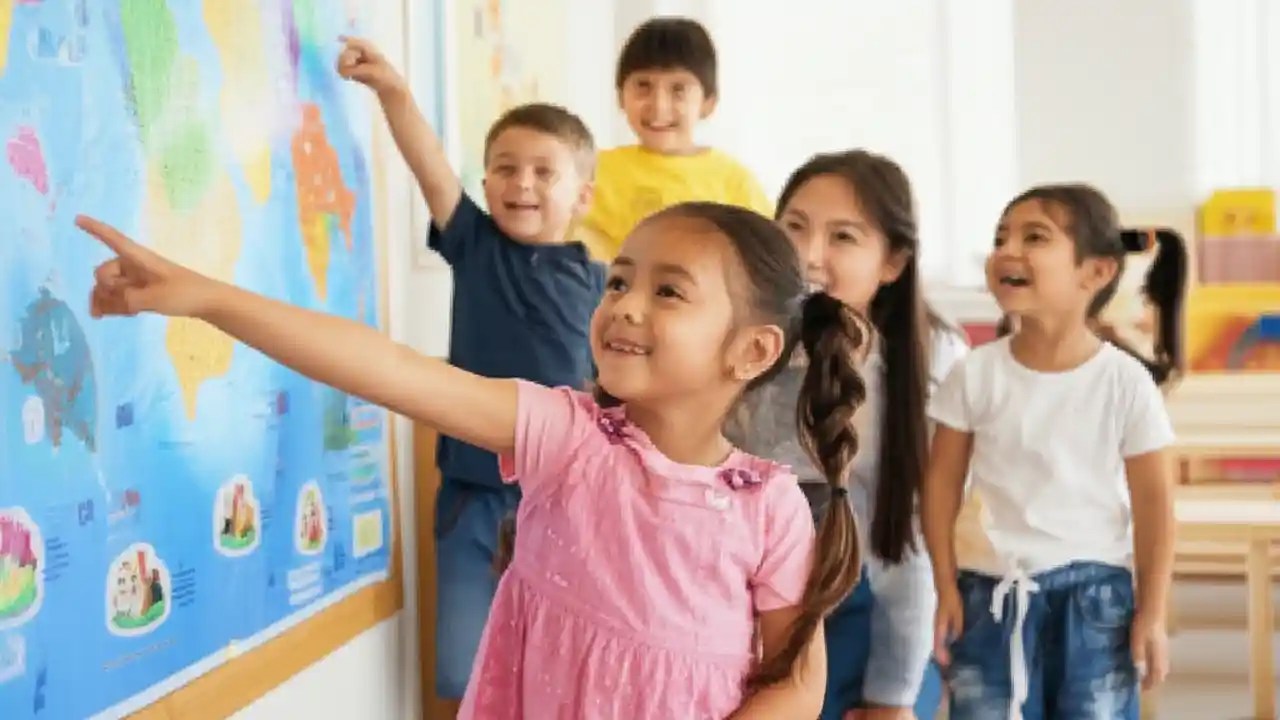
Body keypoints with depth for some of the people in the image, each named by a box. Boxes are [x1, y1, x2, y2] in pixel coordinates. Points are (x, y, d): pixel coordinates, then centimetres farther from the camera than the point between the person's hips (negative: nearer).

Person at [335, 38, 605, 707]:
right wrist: (393, 91, -27)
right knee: (464, 675, 5)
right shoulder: (476, 247, 2)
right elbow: (432, 171, -13)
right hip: (473, 496, 2)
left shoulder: (599, 284, -1)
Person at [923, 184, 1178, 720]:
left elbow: (1153, 501, -4)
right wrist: (945, 588, 0)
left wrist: (1152, 613, -4)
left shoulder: (1126, 381, -8)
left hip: (1094, 592, -1)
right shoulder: (975, 373, -4)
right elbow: (942, 481, 3)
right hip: (994, 593, 2)